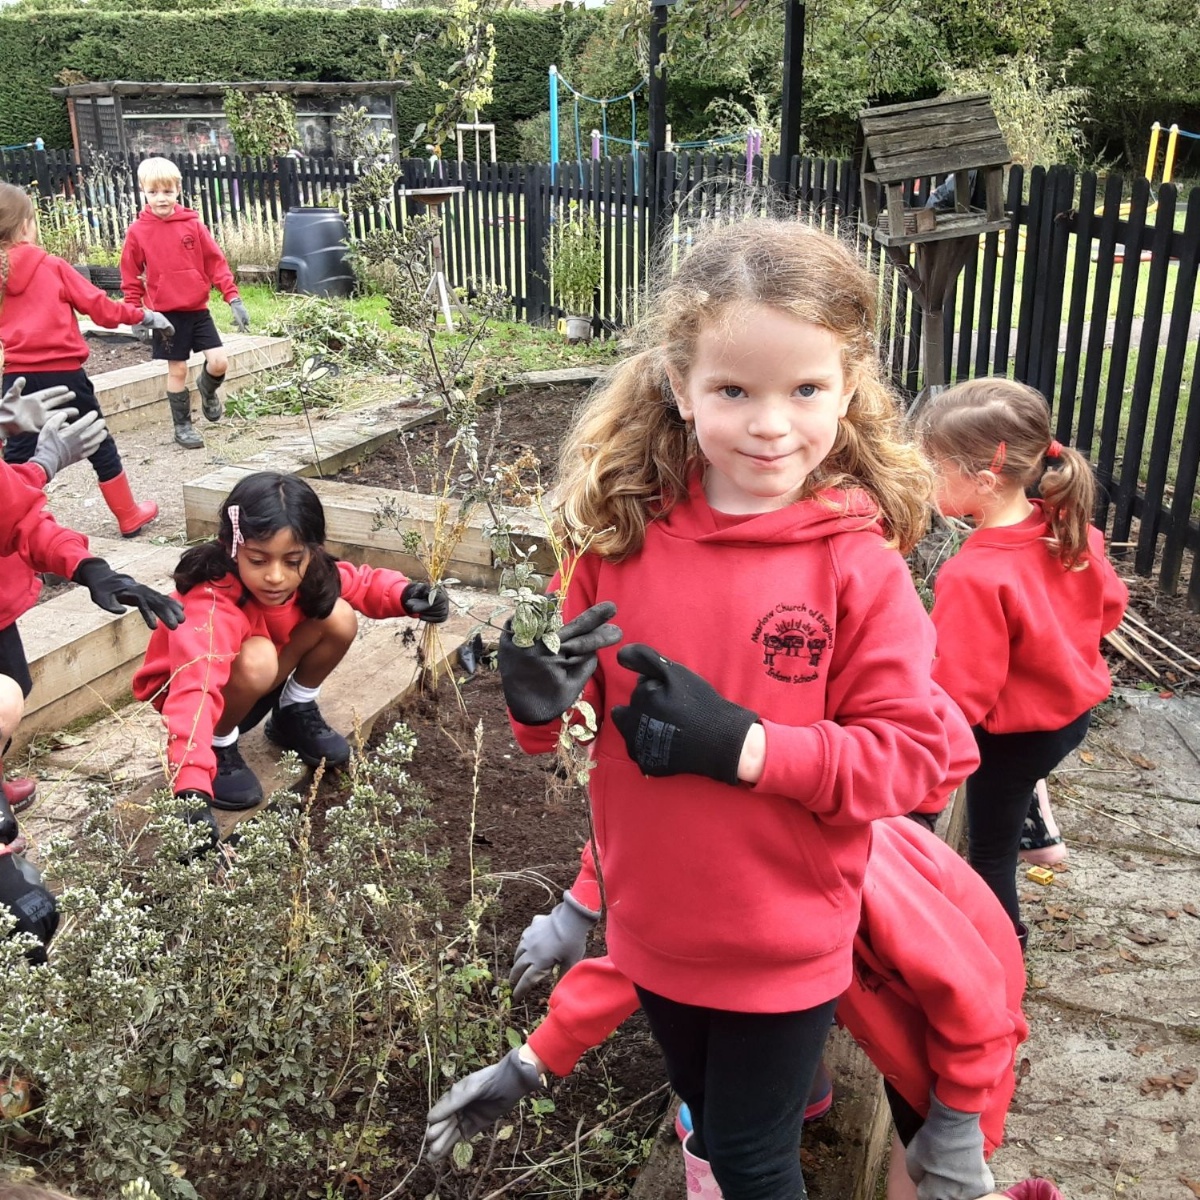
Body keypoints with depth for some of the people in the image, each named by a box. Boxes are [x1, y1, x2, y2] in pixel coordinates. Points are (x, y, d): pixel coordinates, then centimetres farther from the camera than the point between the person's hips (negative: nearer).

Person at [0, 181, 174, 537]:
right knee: (100, 446, 12)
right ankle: (129, 516, 23)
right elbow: (96, 304, -2)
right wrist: (140, 315, 10)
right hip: (62, 373, -3)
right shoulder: (51, 267, -6)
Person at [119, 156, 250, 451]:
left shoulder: (192, 223, -2)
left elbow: (216, 261, -1)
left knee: (219, 362, -7)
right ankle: (182, 426, 20)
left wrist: (233, 298, -8)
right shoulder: (137, 231, -4)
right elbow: (131, 277, 2)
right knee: (177, 370, 4)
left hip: (198, 308, 1)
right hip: (167, 314, -1)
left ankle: (207, 389, 28)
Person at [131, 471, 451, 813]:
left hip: (256, 685, 6)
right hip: (197, 685, -5)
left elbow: (361, 582, -2)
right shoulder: (211, 604, -40)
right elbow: (195, 692, -53)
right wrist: (192, 790, -66)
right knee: (257, 658, -37)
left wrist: (407, 595, -24)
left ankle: (296, 713, 8)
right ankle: (219, 746, -8)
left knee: (339, 618, -16)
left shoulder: (306, 573, -22)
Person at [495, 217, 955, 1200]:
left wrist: (745, 746, -27)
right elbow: (575, 695, 0)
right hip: (653, 925, 4)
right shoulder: (620, 528, -11)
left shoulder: (859, 561, -18)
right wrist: (541, 700, -22)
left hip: (785, 944, -3)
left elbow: (914, 752, -18)